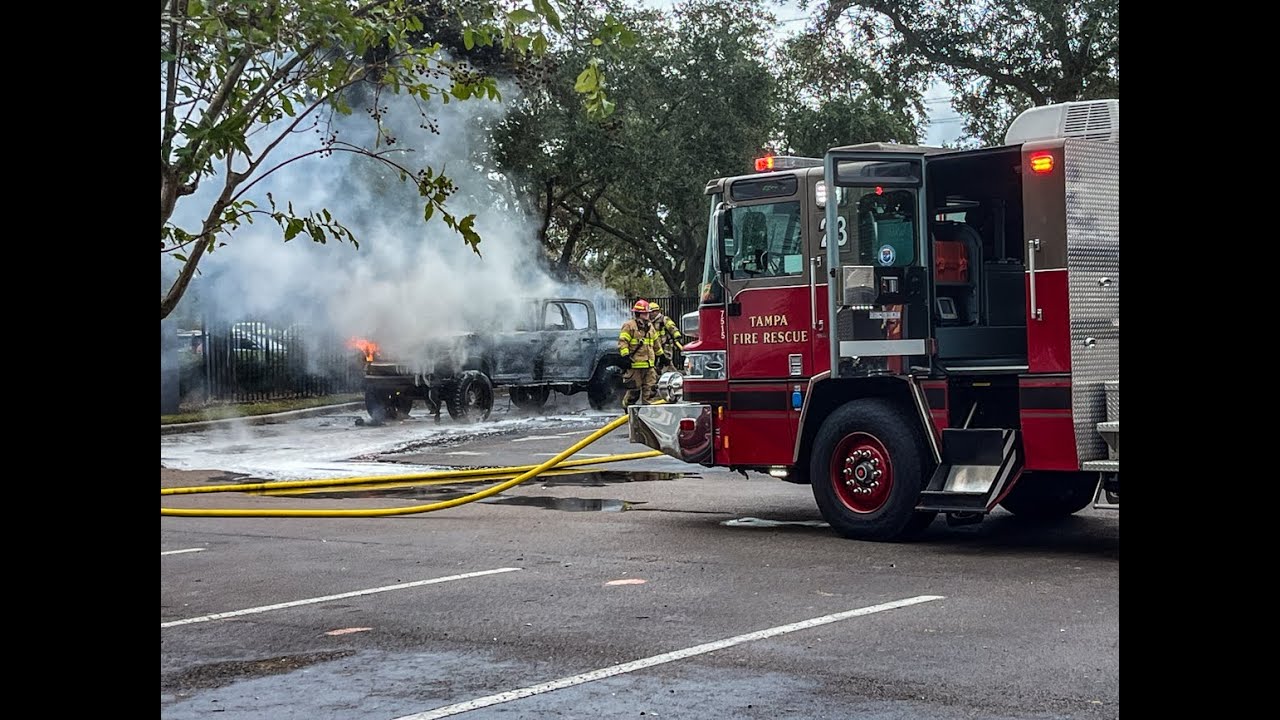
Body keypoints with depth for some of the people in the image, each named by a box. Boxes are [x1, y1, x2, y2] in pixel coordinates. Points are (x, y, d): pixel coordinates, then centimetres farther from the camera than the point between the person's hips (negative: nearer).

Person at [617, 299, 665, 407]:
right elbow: (622, 342, -11)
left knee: (650, 388, 4)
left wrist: (660, 354, 32)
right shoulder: (629, 326, -5)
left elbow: (656, 342, 30)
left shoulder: (650, 326, 18)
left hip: (649, 364, 7)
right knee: (633, 389, -2)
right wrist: (625, 356, -19)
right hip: (635, 364, -7)